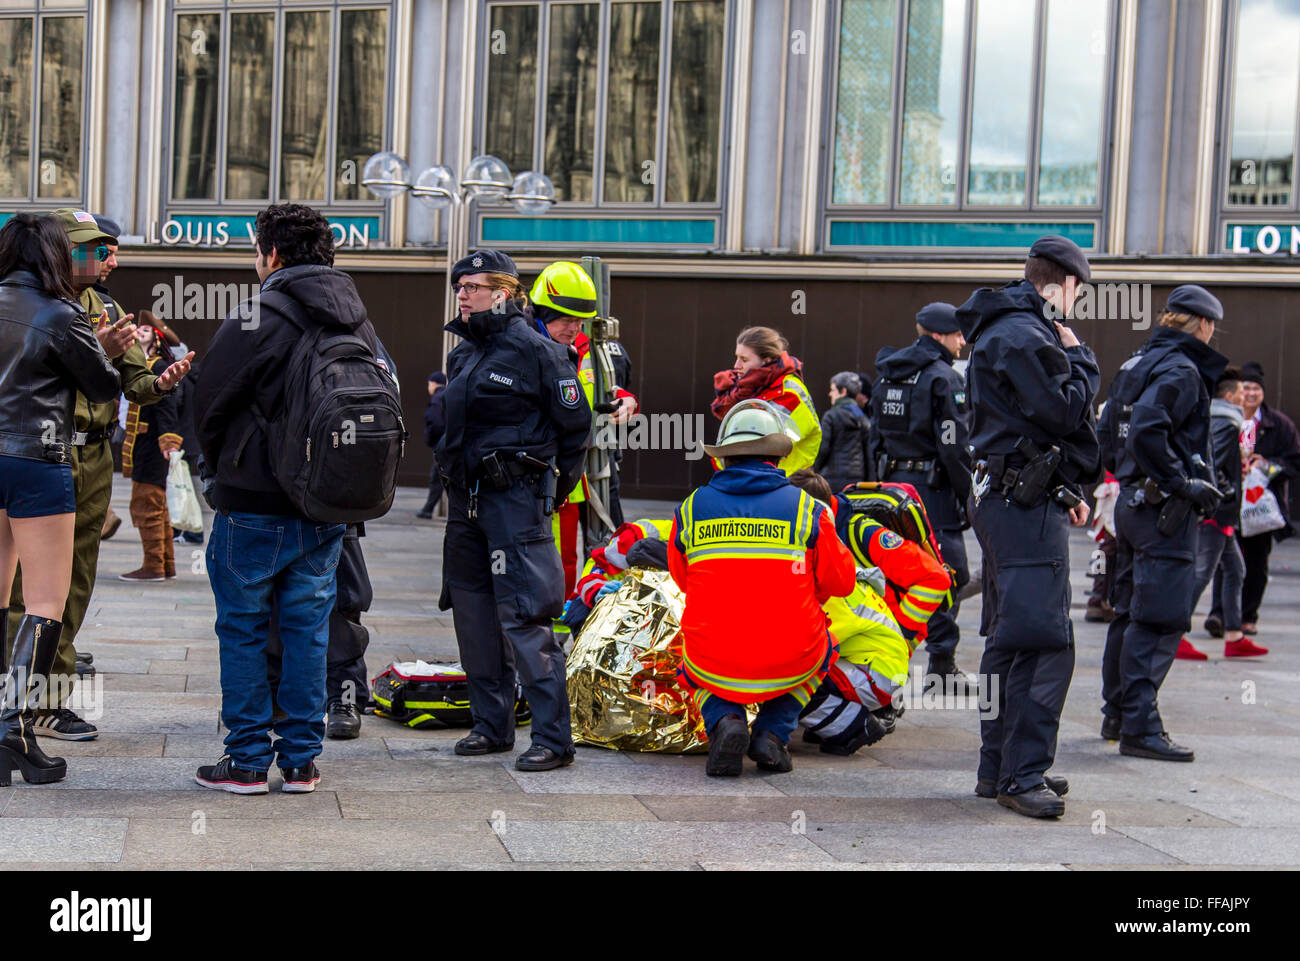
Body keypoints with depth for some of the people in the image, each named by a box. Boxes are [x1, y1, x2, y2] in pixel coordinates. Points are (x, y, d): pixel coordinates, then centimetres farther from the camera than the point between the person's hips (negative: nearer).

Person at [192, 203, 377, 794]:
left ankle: (248, 758, 6)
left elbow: (210, 405, -7)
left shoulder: (260, 316, -13)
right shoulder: (358, 321, 7)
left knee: (242, 626, 5)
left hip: (256, 502, -6)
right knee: (308, 627, 12)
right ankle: (301, 760, 14)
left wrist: (223, 471, 11)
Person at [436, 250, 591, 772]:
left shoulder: (536, 350, -9)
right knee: (473, 612, 11)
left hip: (517, 498, -8)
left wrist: (552, 484, 4)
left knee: (522, 618, -12)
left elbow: (575, 424, -4)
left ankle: (553, 738, -10)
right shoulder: (462, 354, 14)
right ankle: (492, 724, 22)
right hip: (466, 499, 8)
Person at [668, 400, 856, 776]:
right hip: (789, 667, 0)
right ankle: (773, 732, 12)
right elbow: (841, 582, 4)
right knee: (822, 647, 35)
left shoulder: (691, 508, -1)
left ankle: (724, 720, 3)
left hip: (714, 669, 0)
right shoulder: (807, 508, -5)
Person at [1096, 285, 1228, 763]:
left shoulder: (1135, 364, 15)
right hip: (1166, 510, -10)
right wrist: (1186, 482, -21)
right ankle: (1139, 728, -10)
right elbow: (1147, 432, -27)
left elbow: (1109, 433, 19)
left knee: (1129, 612, 17)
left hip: (1132, 503, 10)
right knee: (1158, 620, -9)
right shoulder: (1181, 371, -14)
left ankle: (1116, 714, 27)